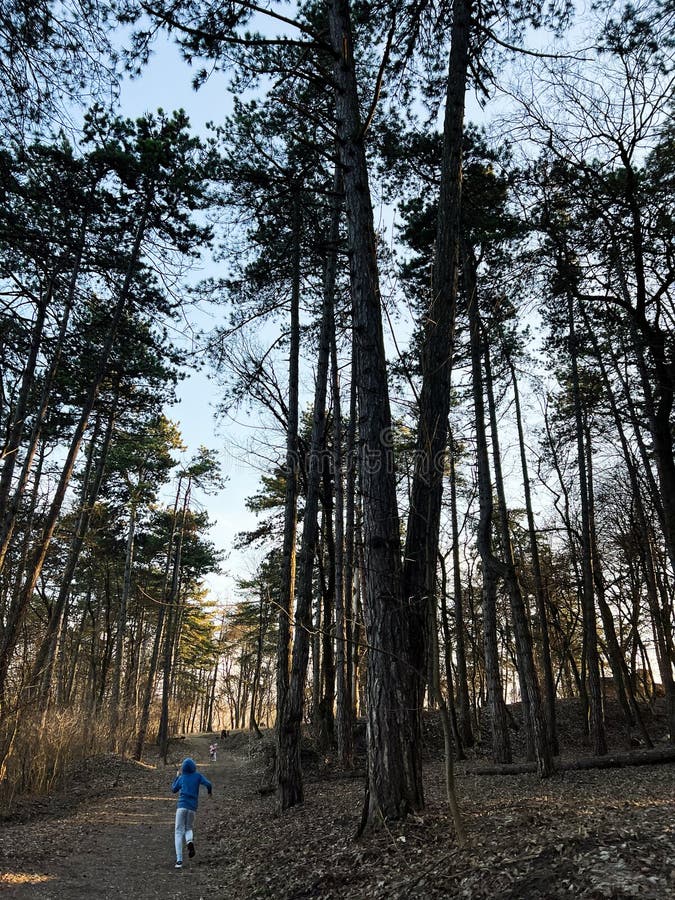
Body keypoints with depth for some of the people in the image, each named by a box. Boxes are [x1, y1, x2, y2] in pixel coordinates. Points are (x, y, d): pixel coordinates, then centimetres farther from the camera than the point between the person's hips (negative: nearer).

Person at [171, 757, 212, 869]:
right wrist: (210, 792, 17)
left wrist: (177, 776, 31)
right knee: (189, 828, 23)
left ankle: (179, 860, -12)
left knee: (179, 833, 3)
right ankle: (190, 841, -13)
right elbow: (208, 784, -4)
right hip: (192, 807, 1)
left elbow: (174, 790, 24)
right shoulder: (198, 775, 6)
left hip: (181, 806, -1)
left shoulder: (181, 778, 8)